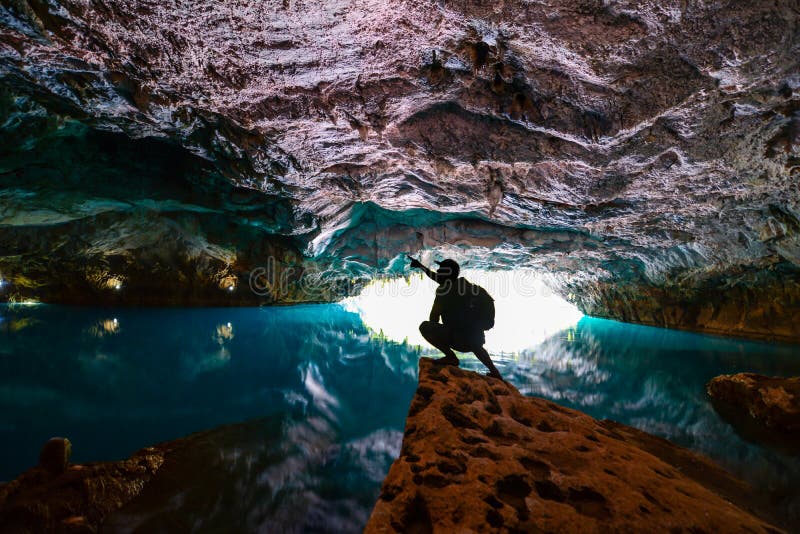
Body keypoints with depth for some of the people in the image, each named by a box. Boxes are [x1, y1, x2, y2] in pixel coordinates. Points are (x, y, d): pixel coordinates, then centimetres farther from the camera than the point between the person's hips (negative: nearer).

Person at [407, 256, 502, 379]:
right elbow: (441, 279, 29)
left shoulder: (444, 290, -11)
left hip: (460, 339, -8)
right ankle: (494, 372, 35)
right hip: (477, 339, 8)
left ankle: (451, 357, -8)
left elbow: (433, 319, -7)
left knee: (424, 327, -8)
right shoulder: (463, 284, 11)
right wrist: (420, 266, 38)